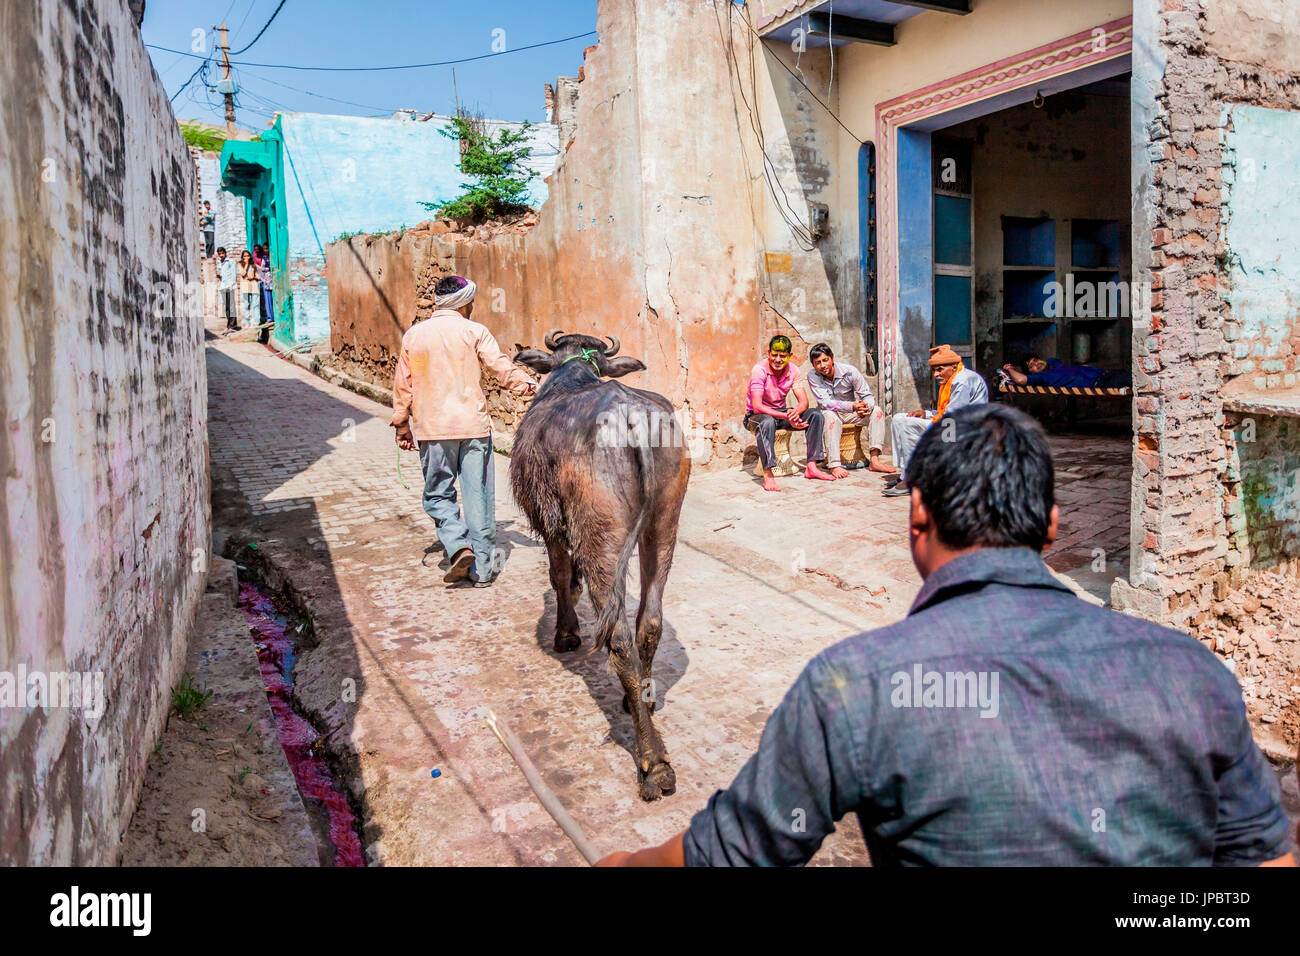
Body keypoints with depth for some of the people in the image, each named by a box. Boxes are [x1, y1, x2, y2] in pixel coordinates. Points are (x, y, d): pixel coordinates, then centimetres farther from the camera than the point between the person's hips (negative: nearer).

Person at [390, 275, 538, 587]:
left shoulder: (413, 335, 8)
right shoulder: (474, 331, 0)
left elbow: (403, 385, 12)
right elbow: (503, 368, -7)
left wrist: (402, 425, 18)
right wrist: (531, 387, -1)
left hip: (433, 429, 1)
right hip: (473, 425, -1)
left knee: (437, 495, 13)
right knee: (478, 496, 6)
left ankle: (459, 547, -9)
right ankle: (482, 568, 9)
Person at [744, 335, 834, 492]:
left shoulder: (793, 370, -5)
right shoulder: (759, 370, -21)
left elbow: (804, 401, -8)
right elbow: (757, 407, -28)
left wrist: (795, 412, -33)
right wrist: (786, 417, -37)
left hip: (781, 413, 6)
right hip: (756, 416, -6)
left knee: (816, 414, -13)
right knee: (768, 421, -41)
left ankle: (812, 467, -16)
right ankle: (767, 475, -40)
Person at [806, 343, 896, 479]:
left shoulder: (849, 371, -14)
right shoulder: (812, 376, -17)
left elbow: (867, 395, -10)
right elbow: (825, 402, -26)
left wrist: (866, 407, -36)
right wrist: (852, 406, -39)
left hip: (850, 413, 3)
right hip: (830, 414, -3)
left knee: (877, 411, -19)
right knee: (830, 414, -36)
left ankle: (874, 460, -29)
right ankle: (834, 465, -44)